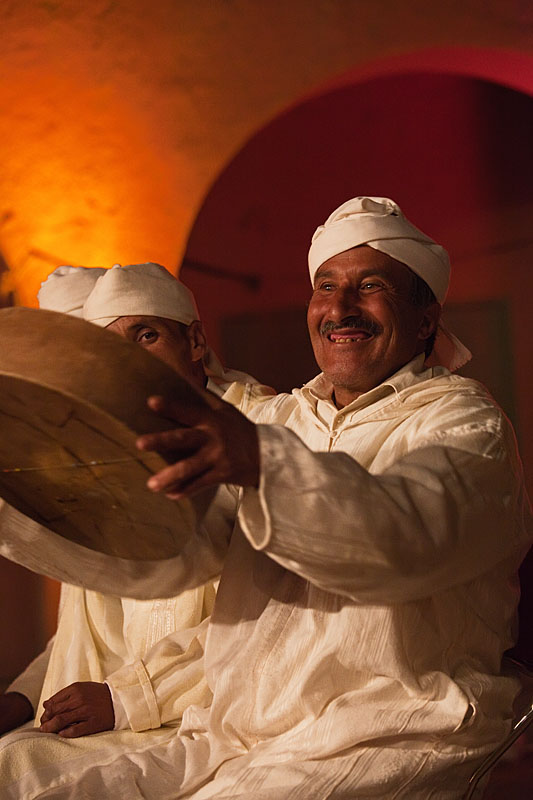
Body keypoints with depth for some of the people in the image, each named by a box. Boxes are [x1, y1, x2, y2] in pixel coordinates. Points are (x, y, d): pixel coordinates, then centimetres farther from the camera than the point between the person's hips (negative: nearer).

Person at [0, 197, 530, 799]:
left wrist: (262, 462, -42)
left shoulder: (466, 423, -3)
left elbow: (410, 533, -26)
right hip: (234, 738, 5)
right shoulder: (278, 419, 16)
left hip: (381, 743, -5)